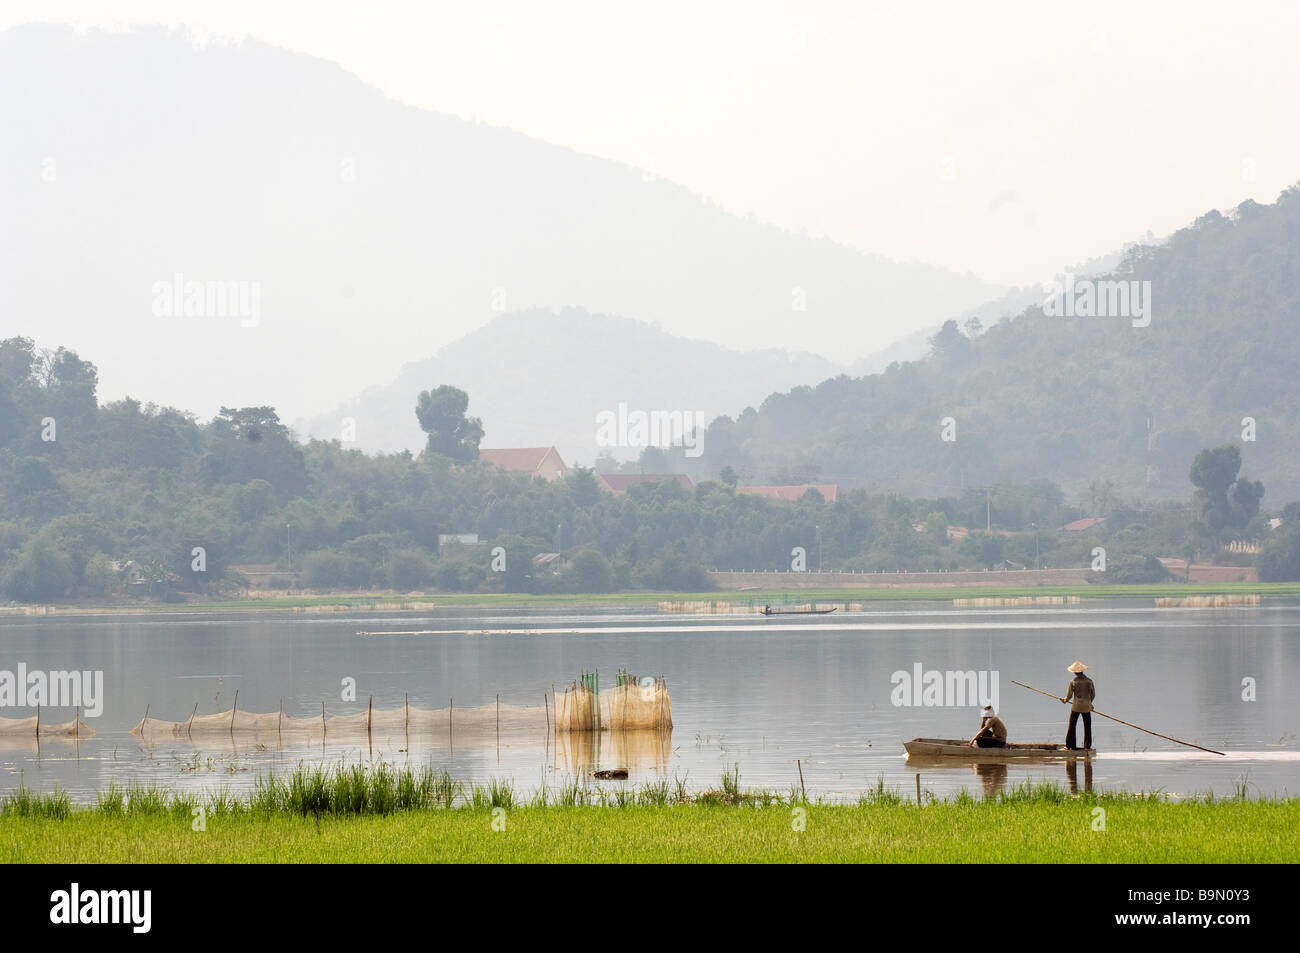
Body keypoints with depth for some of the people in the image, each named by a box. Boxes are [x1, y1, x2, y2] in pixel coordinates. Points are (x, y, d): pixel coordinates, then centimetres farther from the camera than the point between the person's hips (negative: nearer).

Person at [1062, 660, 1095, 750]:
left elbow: (1069, 695, -3)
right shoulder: (1088, 681, -4)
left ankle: (1070, 745, 7)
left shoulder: (1073, 682, -7)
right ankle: (1087, 745, 9)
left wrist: (1065, 700, 19)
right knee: (1087, 726, 10)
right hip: (1086, 706, 1)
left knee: (1072, 725, 8)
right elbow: (1093, 694, 2)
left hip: (1076, 705, -1)